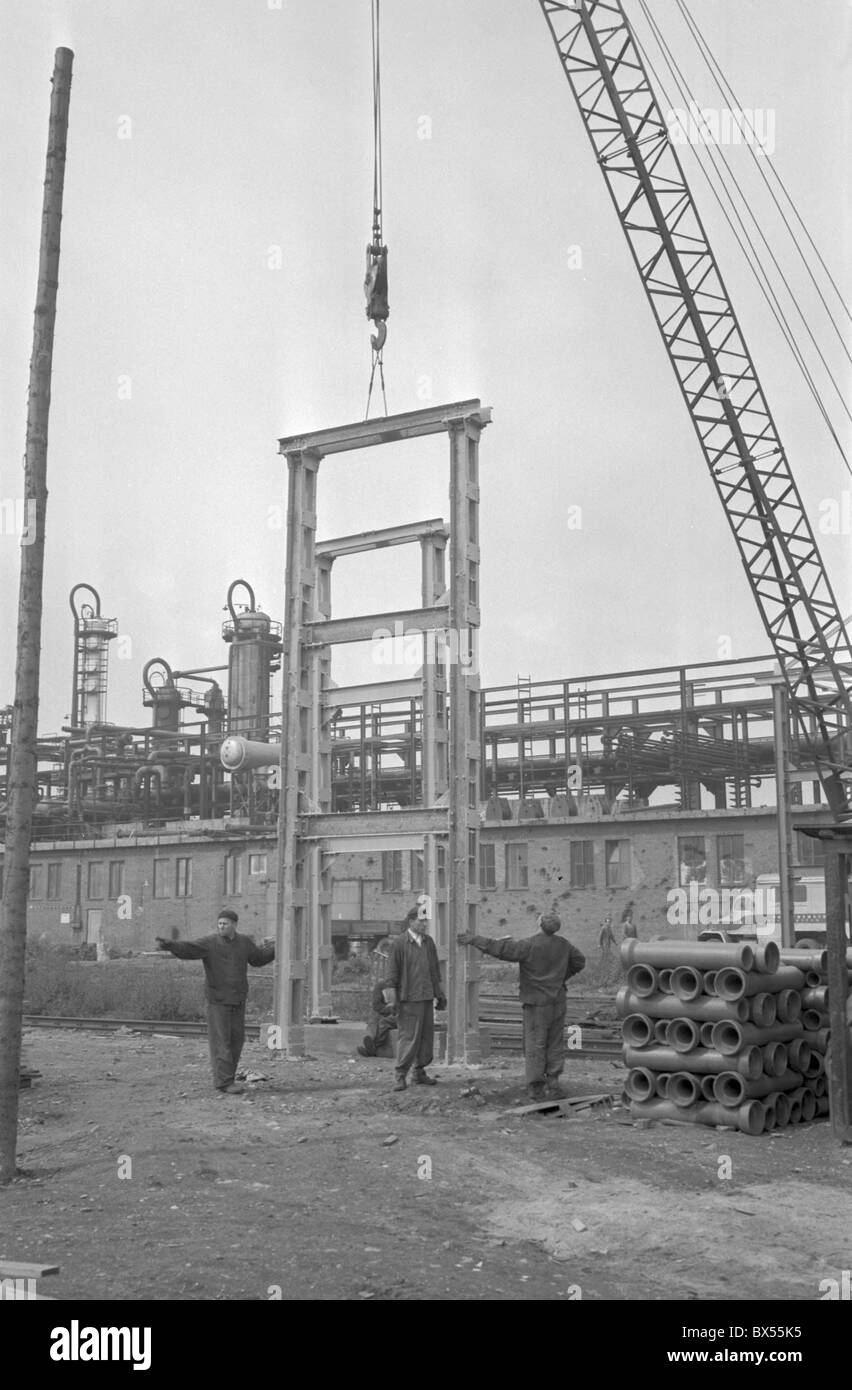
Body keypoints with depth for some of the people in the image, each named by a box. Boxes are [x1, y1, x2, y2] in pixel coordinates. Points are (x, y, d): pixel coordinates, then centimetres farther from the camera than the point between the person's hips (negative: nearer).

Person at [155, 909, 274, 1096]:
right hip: (217, 1002, -5)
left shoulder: (244, 942, 6)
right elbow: (187, 949, -25)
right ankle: (224, 1083, -6)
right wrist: (168, 945, -43)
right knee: (221, 1042, -7)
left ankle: (227, 1079, 23)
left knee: (236, 1041, 10)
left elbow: (259, 957, 23)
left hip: (238, 1002, 5)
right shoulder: (209, 943, -10)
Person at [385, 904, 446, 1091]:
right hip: (408, 997, -6)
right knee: (409, 1035, -7)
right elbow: (392, 971, -7)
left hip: (427, 996, 6)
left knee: (427, 1035, 9)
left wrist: (439, 994, 19)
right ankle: (401, 1075, 0)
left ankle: (420, 1072, 21)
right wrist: (392, 997, -12)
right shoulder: (399, 943, -7)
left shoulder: (428, 942, 12)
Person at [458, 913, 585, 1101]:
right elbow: (579, 960, 19)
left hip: (536, 1002, -4)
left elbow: (498, 949, -19)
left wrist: (473, 940, -14)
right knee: (555, 1044, 11)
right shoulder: (563, 945, 3)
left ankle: (536, 1087, 3)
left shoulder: (528, 945, -16)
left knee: (534, 1045, 2)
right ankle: (553, 1084, 10)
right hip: (558, 1002, 5)